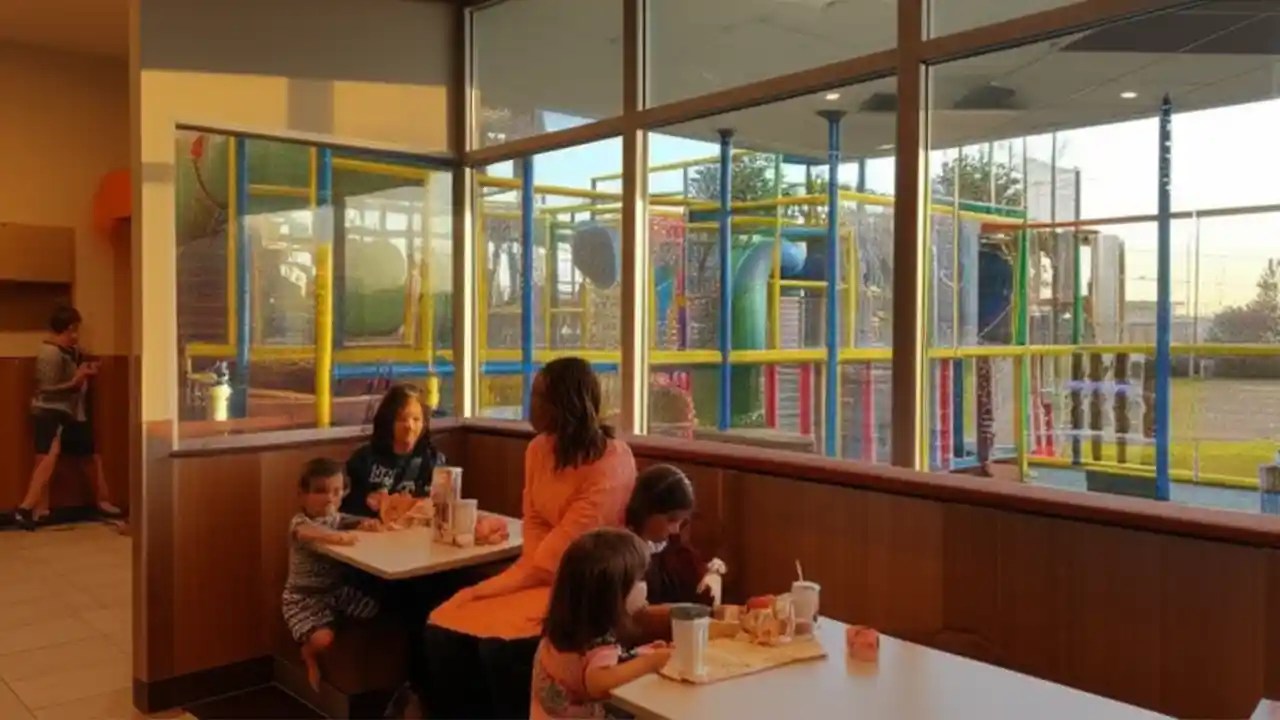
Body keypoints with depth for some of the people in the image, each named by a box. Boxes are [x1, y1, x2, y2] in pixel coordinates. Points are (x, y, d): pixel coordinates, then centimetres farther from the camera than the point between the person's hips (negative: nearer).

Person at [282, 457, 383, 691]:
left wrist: (368, 523, -22)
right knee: (322, 639, -26)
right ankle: (310, 656, 11)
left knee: (379, 612, -6)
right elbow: (306, 533, -40)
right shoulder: (299, 521, -17)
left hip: (338, 591, 6)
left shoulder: (339, 519, 4)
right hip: (304, 596, -6)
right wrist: (334, 536, -60)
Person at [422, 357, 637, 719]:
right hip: (538, 574, 7)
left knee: (501, 642, -28)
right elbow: (534, 522, 8)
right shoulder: (539, 448, 5)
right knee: (444, 627, -8)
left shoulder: (612, 460, -18)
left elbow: (573, 534, -21)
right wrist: (532, 565, -13)